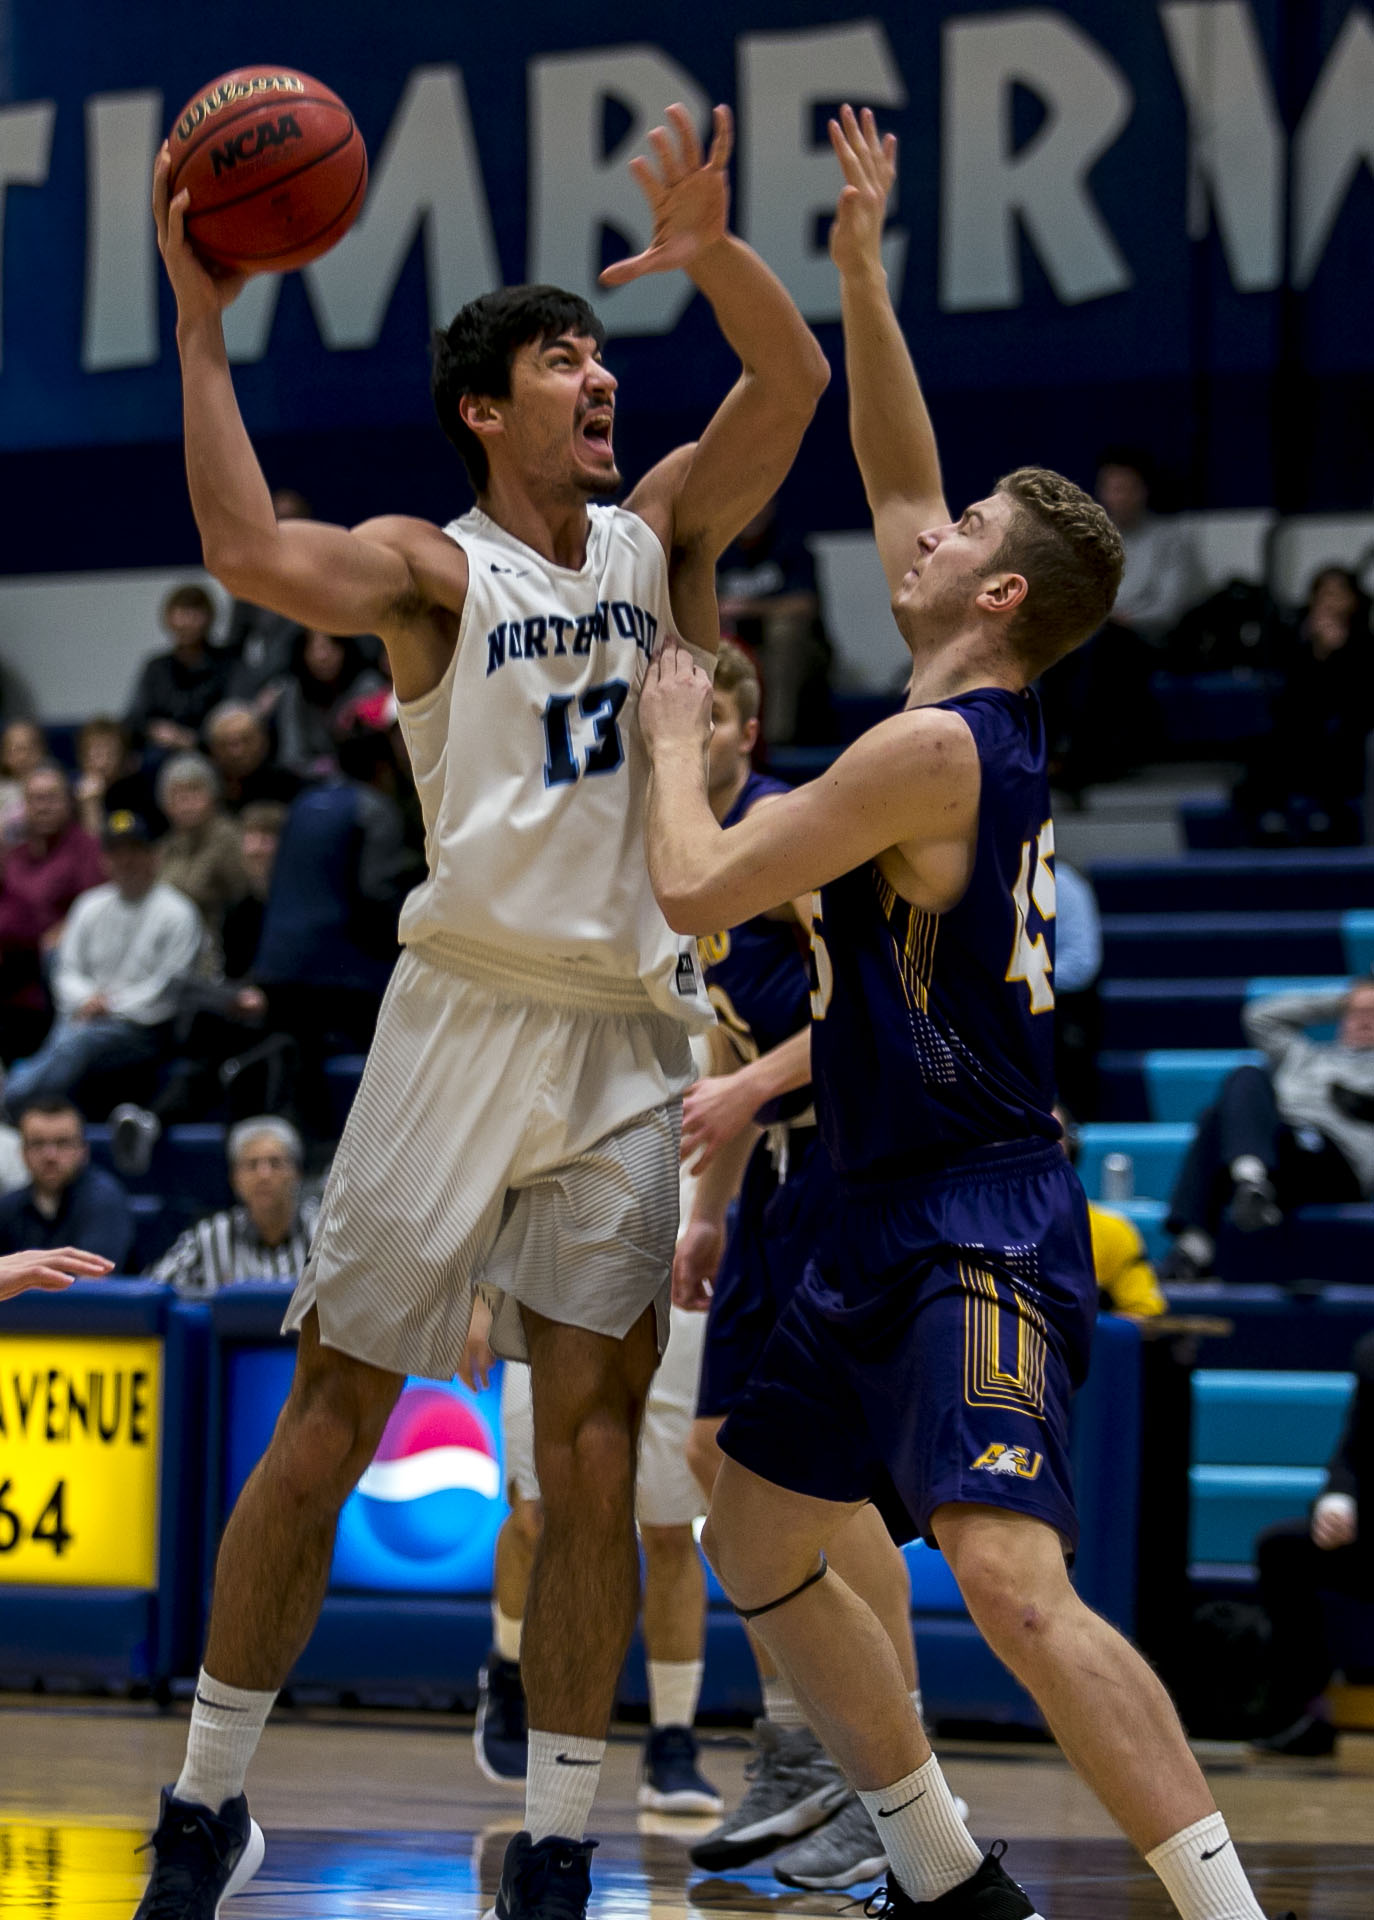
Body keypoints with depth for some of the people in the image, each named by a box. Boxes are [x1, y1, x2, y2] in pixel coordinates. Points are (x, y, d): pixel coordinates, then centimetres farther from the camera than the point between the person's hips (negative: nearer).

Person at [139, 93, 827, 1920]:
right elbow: (253, 553, -20)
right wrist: (200, 321, -22)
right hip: (467, 1016, -3)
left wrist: (709, 250, -20)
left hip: (631, 1044, 3)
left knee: (593, 1439, 0)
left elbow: (793, 384, -2)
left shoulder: (660, 533, 12)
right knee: (330, 1413, -1)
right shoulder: (433, 568, 0)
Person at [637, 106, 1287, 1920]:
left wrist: (677, 731, 2)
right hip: (891, 1222, 11)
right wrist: (862, 273, 16)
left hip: (978, 1229, -11)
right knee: (753, 1536, 19)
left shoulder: (933, 749, -16)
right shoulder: (992, 724, 10)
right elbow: (894, 480, 22)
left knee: (1010, 1578, -25)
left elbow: (696, 887, -15)